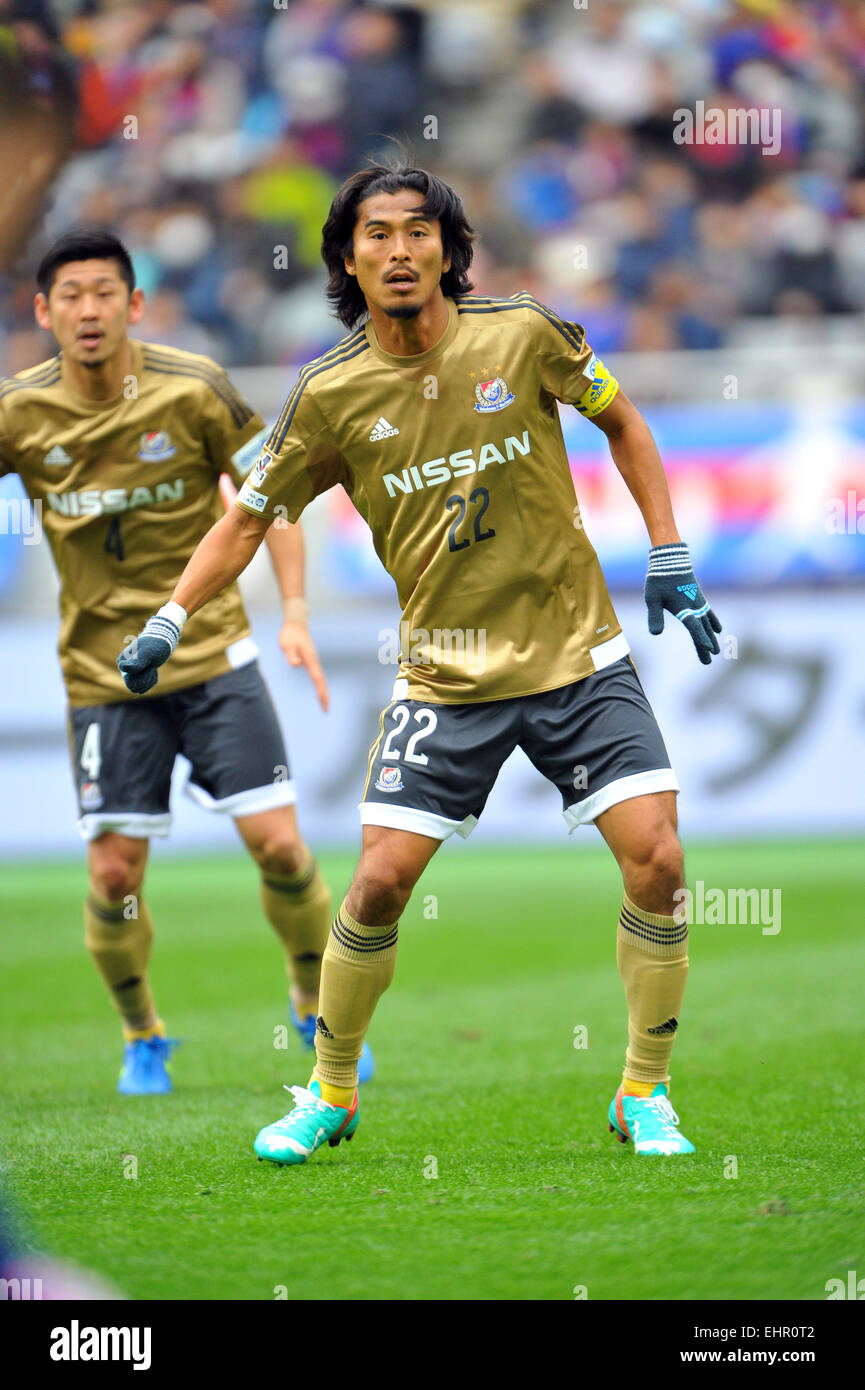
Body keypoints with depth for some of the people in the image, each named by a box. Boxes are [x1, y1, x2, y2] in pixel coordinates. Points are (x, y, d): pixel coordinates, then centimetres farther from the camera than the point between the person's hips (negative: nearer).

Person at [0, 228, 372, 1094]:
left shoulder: (192, 390, -9)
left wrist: (295, 614, -8)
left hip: (213, 657, -1)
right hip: (103, 675, 1)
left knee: (278, 842, -7)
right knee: (114, 873, -4)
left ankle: (317, 1009, 17)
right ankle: (142, 1039, 21)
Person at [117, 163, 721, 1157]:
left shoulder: (524, 336, -7)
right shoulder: (332, 394, -6)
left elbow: (620, 420, 10)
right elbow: (250, 516, 7)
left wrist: (668, 558, 6)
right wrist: (172, 619, -4)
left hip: (578, 657, 0)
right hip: (446, 677, 0)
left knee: (655, 858, -11)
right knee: (381, 878, -9)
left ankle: (644, 1095, 6)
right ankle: (331, 1092, 15)